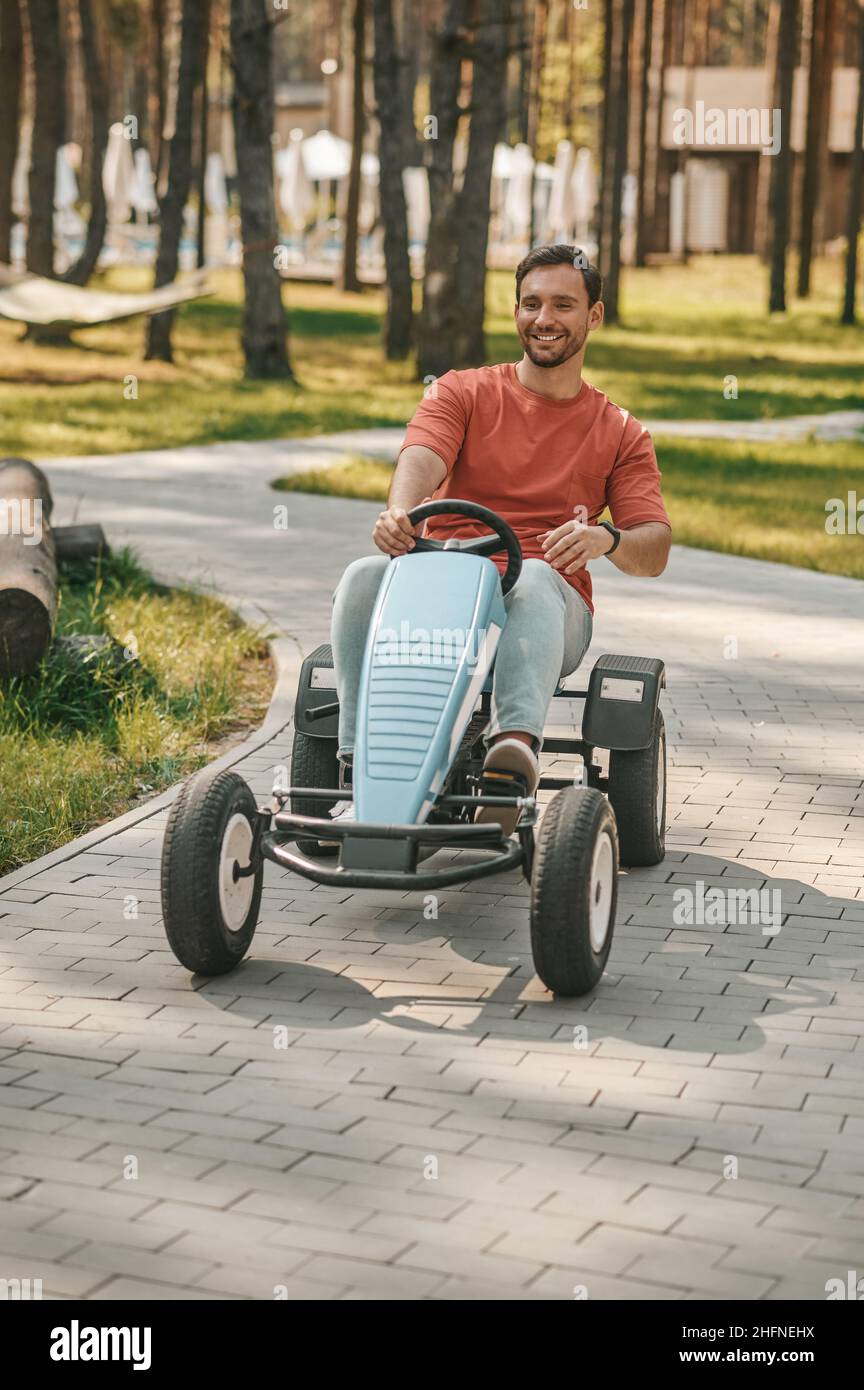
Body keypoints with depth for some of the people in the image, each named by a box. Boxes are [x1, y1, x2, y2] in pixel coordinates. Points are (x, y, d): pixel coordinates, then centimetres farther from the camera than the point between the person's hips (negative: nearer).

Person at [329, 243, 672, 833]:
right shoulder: (462, 392, 14)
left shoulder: (622, 434, 15)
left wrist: (607, 539, -21)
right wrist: (400, 510, -34)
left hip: (551, 611, -1)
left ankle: (517, 743, -61)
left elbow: (655, 549, 4)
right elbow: (422, 458, -8)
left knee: (533, 578, -37)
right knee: (366, 575, -31)